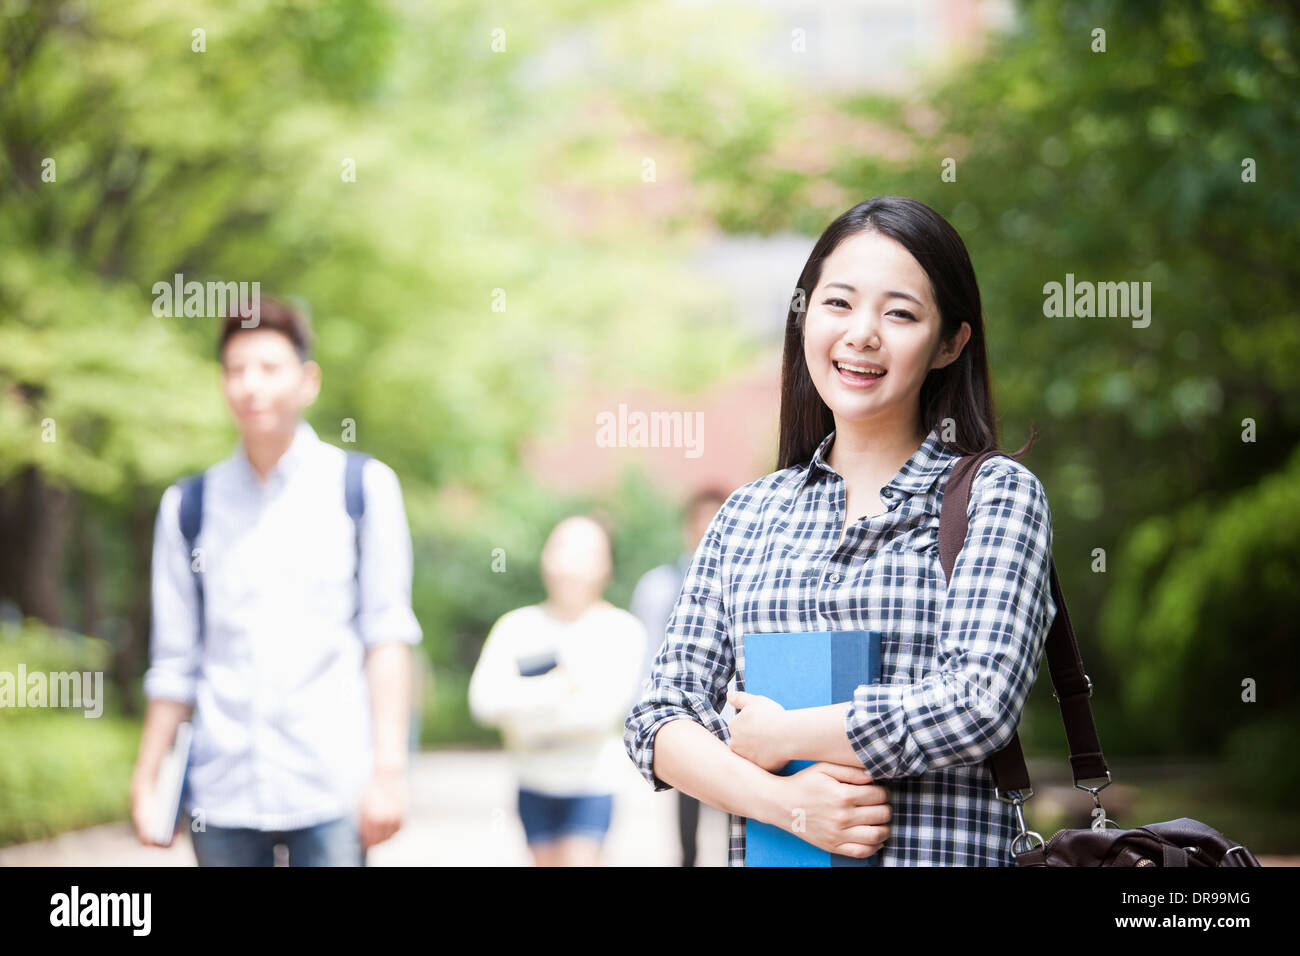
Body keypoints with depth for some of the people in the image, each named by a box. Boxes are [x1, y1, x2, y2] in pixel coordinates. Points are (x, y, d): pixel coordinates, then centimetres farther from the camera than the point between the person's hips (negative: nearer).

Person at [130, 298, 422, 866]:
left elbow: (387, 637, 0)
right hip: (222, 793, 2)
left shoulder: (364, 488, 5)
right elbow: (175, 663, 14)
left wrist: (388, 770, -6)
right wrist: (146, 778, 10)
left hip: (331, 784, -2)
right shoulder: (189, 506, 11)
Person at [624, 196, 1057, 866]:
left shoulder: (996, 493, -2)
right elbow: (659, 717, 4)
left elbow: (981, 705, -15)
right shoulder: (749, 514, 9)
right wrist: (783, 801, -14)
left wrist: (774, 736, -7)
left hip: (943, 857, -3)